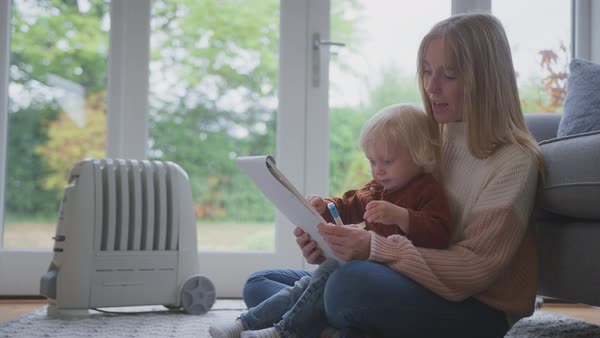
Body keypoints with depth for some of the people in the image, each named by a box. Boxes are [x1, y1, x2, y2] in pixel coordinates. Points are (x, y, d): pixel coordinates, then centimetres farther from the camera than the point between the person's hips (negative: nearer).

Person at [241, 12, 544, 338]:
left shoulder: (515, 161, -12)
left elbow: (474, 269, -19)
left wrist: (373, 248, -29)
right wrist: (332, 241, -12)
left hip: (480, 311, -8)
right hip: (412, 289, 8)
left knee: (350, 283, -37)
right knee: (259, 284, 6)